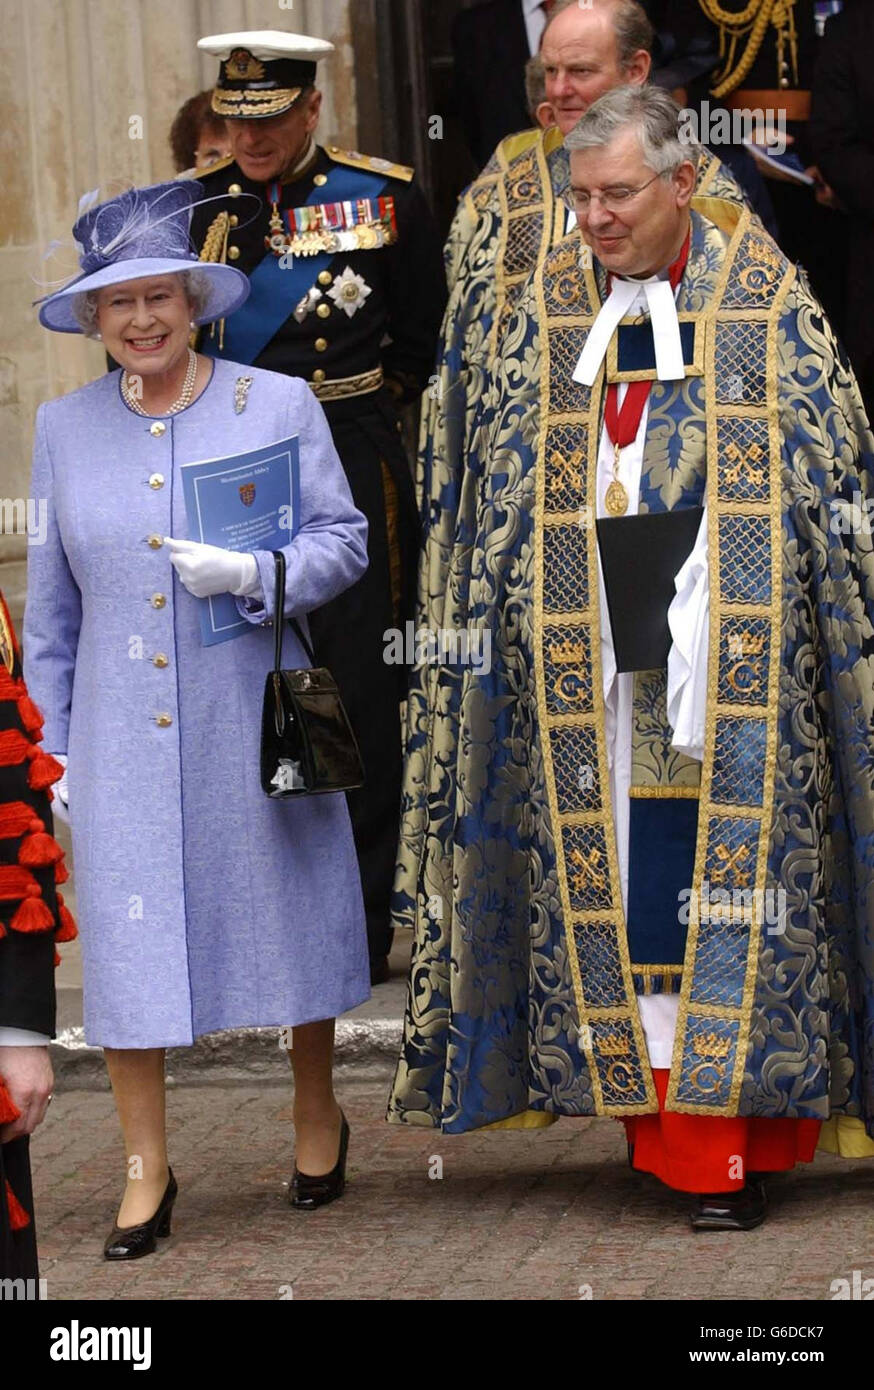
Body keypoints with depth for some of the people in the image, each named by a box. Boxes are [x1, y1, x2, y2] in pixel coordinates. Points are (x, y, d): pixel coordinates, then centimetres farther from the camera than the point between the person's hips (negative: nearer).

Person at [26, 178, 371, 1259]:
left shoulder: (279, 406, -1)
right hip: (122, 734, 1)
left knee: (289, 910, 8)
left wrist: (255, 575, -20)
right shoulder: (64, 429, 7)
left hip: (256, 723, -1)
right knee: (127, 930, -1)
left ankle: (317, 1115, 29)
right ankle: (146, 1167, 7)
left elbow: (344, 539, -1)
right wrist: (50, 742, 8)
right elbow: (50, 599, 11)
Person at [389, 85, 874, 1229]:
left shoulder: (765, 299, 1)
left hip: (733, 637, -3)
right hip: (595, 650, 3)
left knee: (727, 864, -5)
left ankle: (724, 1139, -2)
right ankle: (657, 1108, 8)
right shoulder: (551, 308, 10)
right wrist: (522, 615, 9)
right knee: (614, 871, 0)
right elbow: (509, 485, 14)